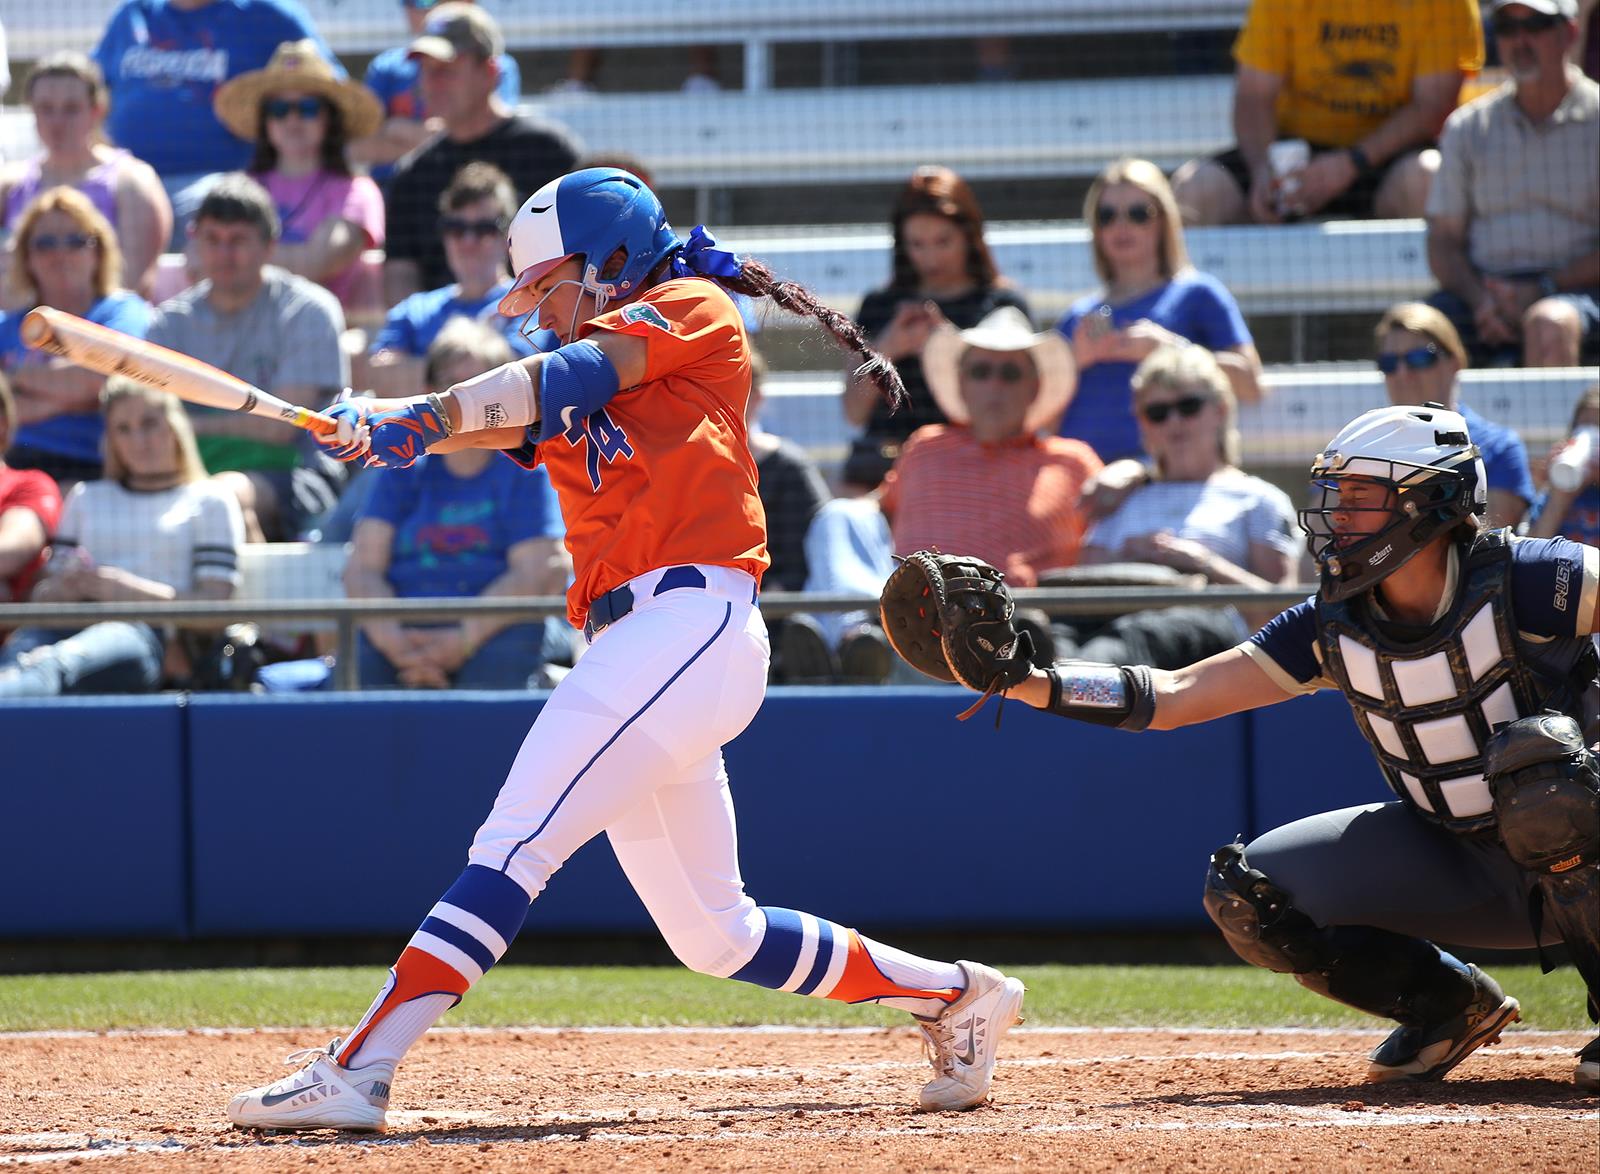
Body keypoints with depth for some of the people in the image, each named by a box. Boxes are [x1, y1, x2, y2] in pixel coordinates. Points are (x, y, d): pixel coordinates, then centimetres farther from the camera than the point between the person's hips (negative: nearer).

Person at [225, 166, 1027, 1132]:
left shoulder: (695, 311, 4)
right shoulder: (575, 400, 25)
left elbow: (572, 377, -11)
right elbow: (513, 419, 7)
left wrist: (424, 418, -21)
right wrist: (381, 424, -13)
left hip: (692, 614, -10)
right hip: (636, 646, 10)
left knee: (518, 844, -18)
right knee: (713, 935, 14)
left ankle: (359, 1073, -26)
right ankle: (956, 995, 26)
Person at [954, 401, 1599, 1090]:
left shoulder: (1528, 580, -19)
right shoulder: (1332, 627, -5)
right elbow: (1171, 696, -6)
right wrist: (1025, 683, -18)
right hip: (1451, 858, 5)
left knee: (1533, 752, -37)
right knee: (1246, 896, -10)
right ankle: (1450, 1004, 10)